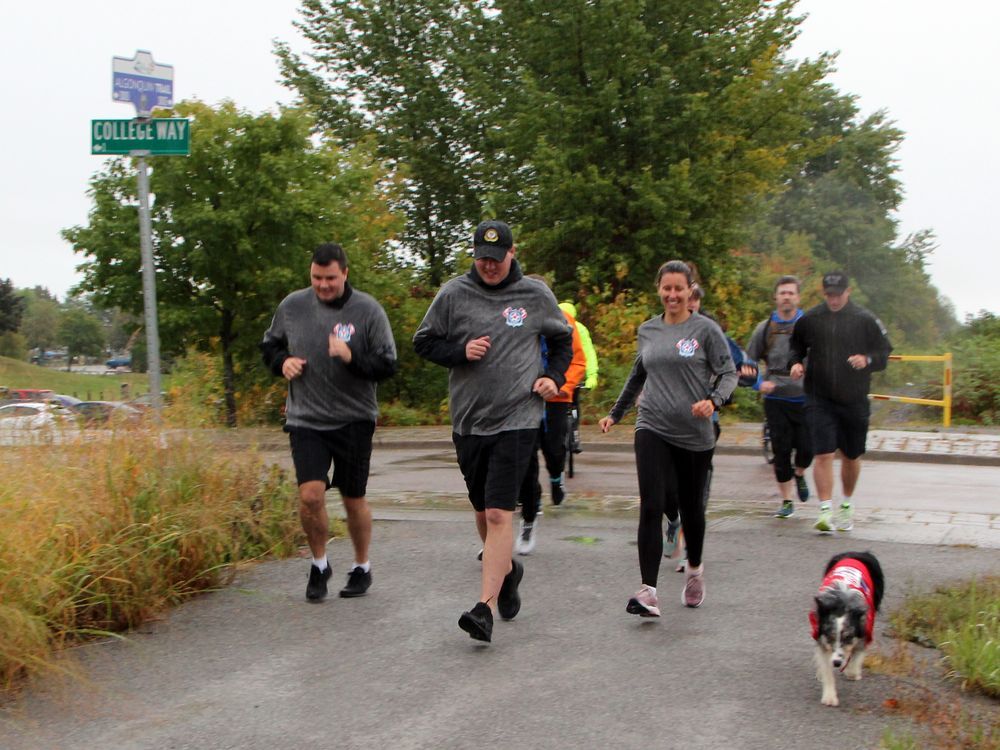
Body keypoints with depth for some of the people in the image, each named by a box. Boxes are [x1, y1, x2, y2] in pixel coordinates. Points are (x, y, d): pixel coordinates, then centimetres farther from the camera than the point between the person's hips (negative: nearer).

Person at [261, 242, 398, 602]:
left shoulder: (368, 310, -7)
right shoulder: (292, 306, 1)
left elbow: (387, 365, -8)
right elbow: (269, 345, 17)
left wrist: (351, 358, -25)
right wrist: (282, 362, -5)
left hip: (354, 420, -1)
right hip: (305, 420, 1)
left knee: (354, 500, 8)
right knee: (310, 495, -12)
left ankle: (362, 567, 30)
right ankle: (319, 564, 12)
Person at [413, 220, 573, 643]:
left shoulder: (535, 295, 3)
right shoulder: (453, 295, 1)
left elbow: (562, 340, 19)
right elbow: (423, 342, 8)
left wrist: (554, 377, 3)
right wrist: (460, 351, -10)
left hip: (518, 420, -3)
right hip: (468, 421, 3)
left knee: (499, 514, -14)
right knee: (483, 512, 15)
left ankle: (485, 607, -15)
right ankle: (507, 570, 43)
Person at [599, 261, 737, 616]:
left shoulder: (705, 329, -2)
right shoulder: (648, 330, 10)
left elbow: (728, 373, -4)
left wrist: (714, 401, -23)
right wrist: (615, 413, 28)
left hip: (695, 434, -2)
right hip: (652, 429, 2)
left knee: (691, 508, 13)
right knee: (651, 506, -13)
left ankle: (694, 569, 40)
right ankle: (648, 591, -17)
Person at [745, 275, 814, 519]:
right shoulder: (764, 329, 4)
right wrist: (760, 383, -7)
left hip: (805, 398, -1)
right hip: (776, 399, 1)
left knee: (806, 448, -4)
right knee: (781, 451, 1)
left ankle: (799, 475, 32)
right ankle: (786, 501, 13)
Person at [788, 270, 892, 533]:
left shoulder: (865, 320, -1)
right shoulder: (810, 319, 2)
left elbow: (884, 352, 4)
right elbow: (796, 346, 18)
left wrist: (867, 360, -16)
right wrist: (796, 363, -3)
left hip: (854, 400, 1)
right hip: (819, 400, -1)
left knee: (851, 456, 14)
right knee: (823, 454, -12)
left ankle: (847, 505, 34)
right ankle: (825, 511, -10)